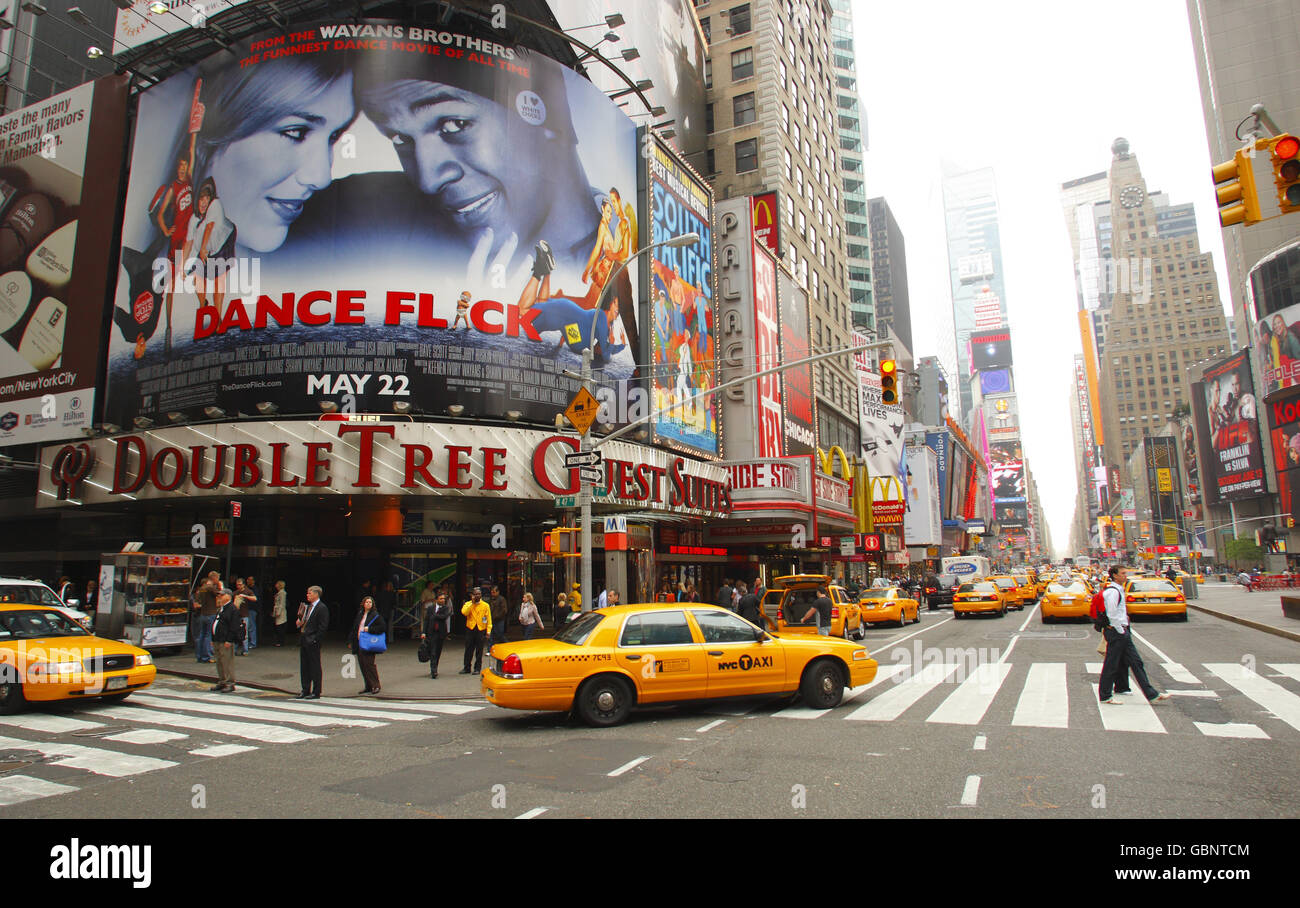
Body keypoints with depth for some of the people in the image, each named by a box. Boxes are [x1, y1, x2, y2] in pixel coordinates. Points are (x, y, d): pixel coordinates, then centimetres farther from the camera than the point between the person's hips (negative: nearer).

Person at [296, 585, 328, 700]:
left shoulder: (322, 608, -11)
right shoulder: (307, 606, 15)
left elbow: (323, 627, -15)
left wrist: (314, 640, -18)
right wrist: (299, 623, 3)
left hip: (313, 642, -9)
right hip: (303, 640, 9)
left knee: (315, 667, -2)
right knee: (304, 667, 13)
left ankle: (316, 693, 5)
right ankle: (305, 691, 22)